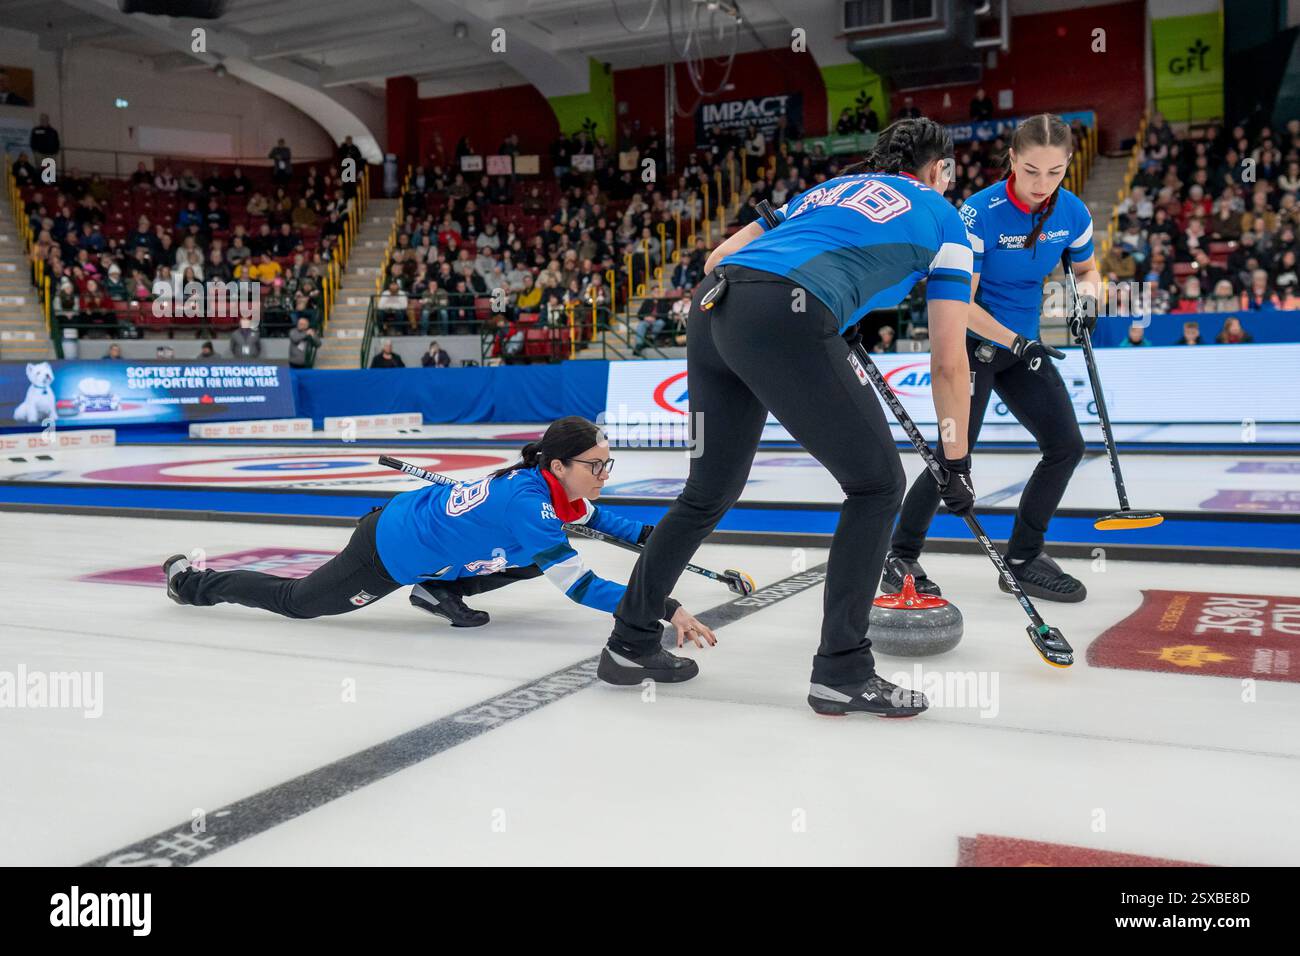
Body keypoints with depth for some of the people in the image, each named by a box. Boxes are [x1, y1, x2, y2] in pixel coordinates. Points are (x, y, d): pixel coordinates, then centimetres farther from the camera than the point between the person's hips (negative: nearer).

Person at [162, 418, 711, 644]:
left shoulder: (550, 481, -10)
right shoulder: (528, 503, -35)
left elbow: (591, 518, 12)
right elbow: (580, 586, -39)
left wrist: (647, 537, -2)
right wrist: (665, 609, -42)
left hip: (421, 512, 8)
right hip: (387, 555, -8)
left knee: (539, 555, 2)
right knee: (295, 602, 14)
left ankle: (441, 592, 10)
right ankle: (192, 580, 36)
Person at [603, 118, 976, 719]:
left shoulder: (828, 189, 35)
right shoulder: (943, 218, 20)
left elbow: (718, 259, 28)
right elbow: (949, 362, 16)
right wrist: (956, 462, 24)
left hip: (710, 309, 7)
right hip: (786, 320, -7)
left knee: (709, 493, 20)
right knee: (876, 484, 7)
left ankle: (630, 644, 27)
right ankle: (841, 671, 6)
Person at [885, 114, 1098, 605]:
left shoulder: (1072, 212, -5)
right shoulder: (980, 212, -22)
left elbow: (1087, 268, 14)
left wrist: (1088, 292, -9)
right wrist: (1017, 343, -28)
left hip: (1023, 345, 6)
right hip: (971, 342, -6)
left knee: (1066, 444, 1)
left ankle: (1023, 557, 15)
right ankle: (901, 556, 2)